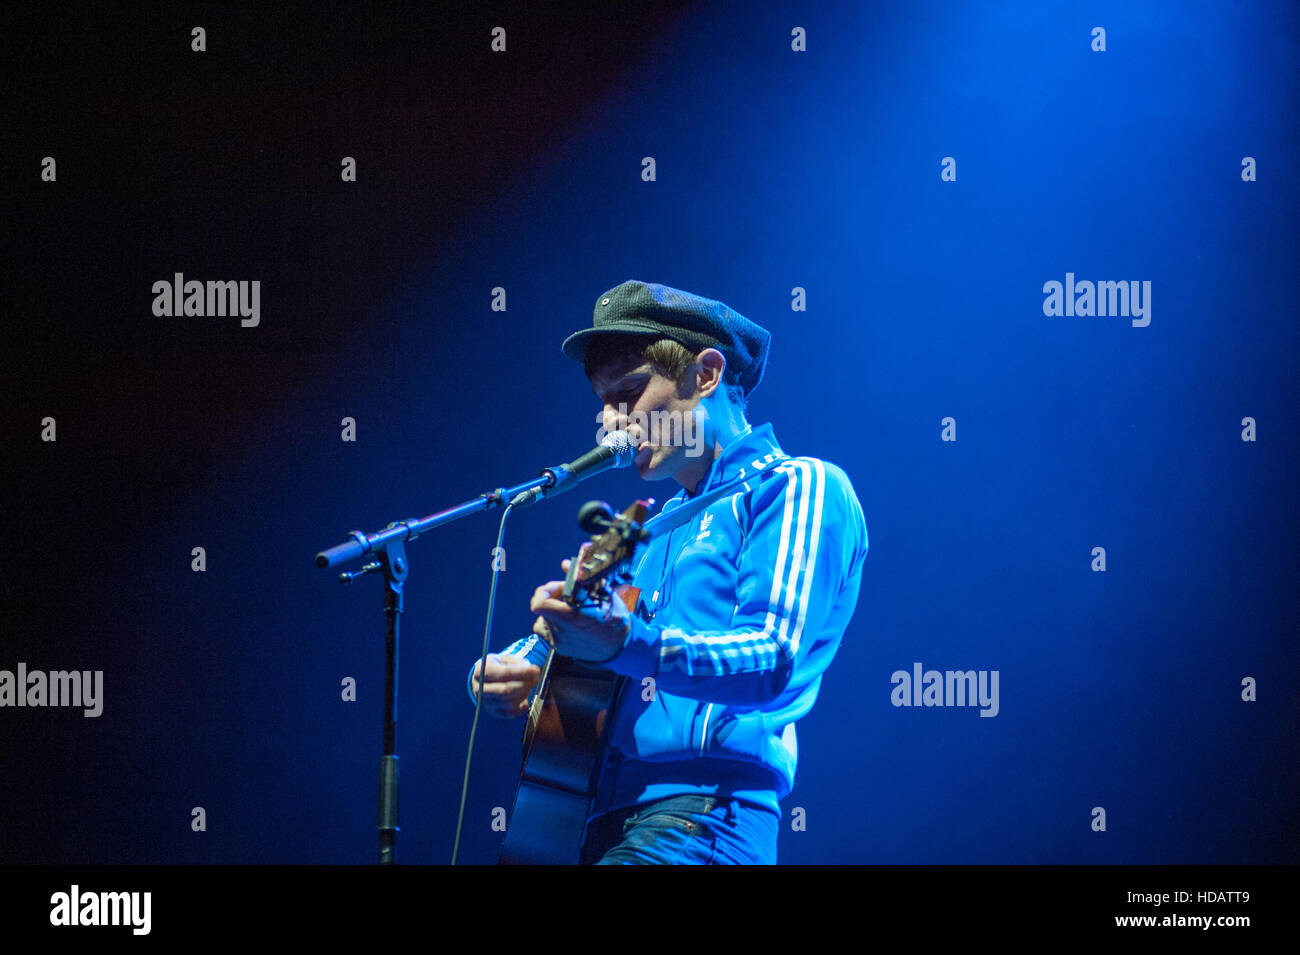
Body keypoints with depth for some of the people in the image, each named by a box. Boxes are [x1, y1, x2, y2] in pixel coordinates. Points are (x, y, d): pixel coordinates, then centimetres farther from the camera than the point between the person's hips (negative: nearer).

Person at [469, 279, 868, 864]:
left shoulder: (796, 488, 1)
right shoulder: (660, 525, 25)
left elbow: (774, 661, -15)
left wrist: (628, 645, -30)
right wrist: (503, 672, 6)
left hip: (703, 805, -8)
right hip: (603, 822, 8)